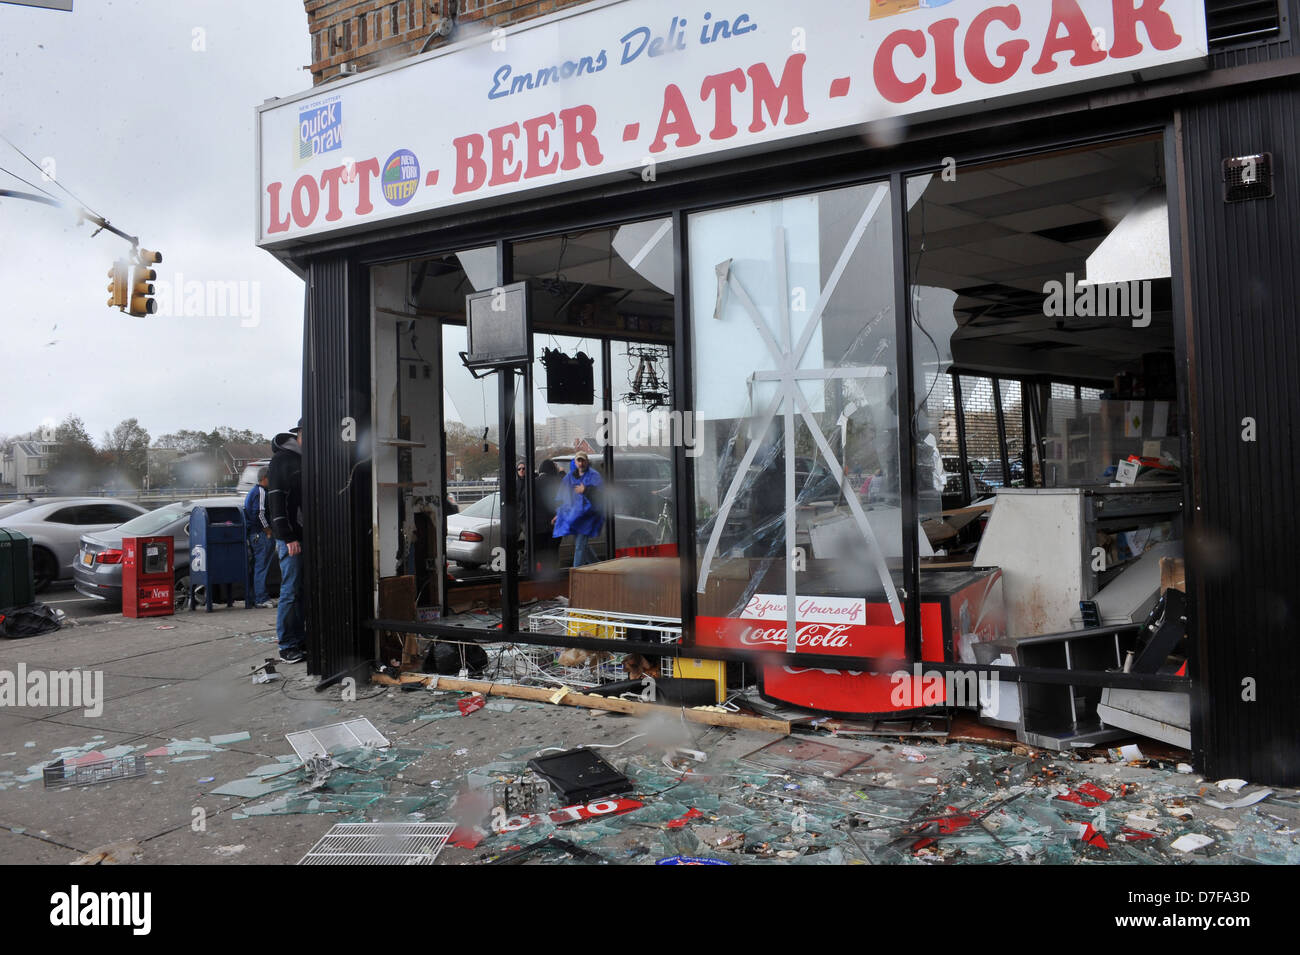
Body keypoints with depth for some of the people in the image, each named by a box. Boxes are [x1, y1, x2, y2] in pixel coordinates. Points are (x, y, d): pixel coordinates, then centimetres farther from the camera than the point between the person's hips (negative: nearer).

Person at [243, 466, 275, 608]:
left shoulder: (252, 491, 20)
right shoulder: (261, 491, -13)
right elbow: (260, 514, -22)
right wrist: (269, 532, -15)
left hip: (253, 534, 11)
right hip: (261, 535, -11)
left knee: (257, 566, 14)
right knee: (262, 566, -7)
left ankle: (256, 598, 18)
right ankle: (261, 599, -5)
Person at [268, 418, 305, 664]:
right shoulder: (281, 459, -5)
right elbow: (276, 500, -10)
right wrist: (288, 538, -15)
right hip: (291, 538, -6)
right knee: (292, 591, -4)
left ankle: (302, 641, 14)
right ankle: (288, 646, 2)